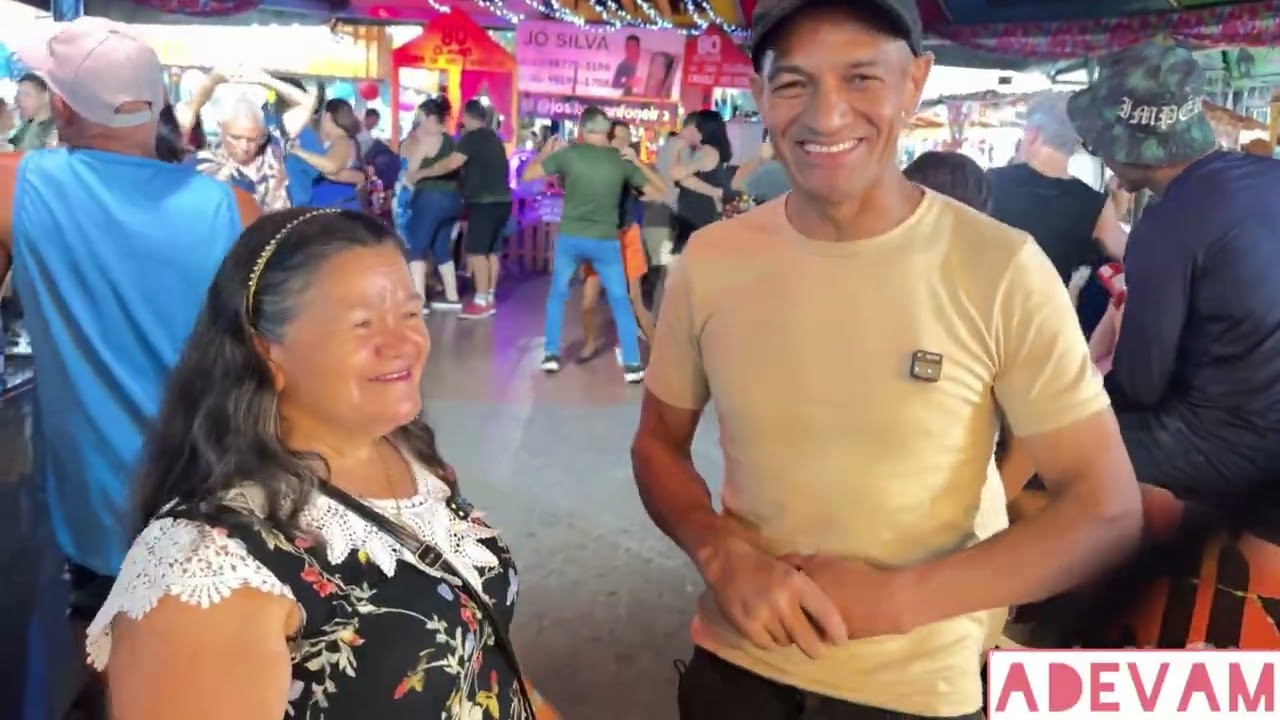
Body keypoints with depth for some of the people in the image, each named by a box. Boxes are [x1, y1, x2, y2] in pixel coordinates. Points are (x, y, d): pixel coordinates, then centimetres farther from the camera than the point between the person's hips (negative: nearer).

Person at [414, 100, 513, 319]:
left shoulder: (473, 137, -9)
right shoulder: (493, 138, 18)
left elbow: (451, 164, -18)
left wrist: (421, 173, -10)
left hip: (484, 202, -9)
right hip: (500, 199, 9)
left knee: (477, 251, -7)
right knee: (492, 250, 11)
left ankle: (481, 302, -8)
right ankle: (489, 298, 14)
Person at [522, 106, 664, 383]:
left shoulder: (569, 154, -6)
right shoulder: (622, 160, 0)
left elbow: (527, 175, 0)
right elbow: (658, 191, 8)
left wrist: (545, 152, 15)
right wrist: (638, 163, 17)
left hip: (569, 238, 0)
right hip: (606, 241, 0)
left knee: (557, 294, 20)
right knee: (620, 301, 9)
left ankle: (551, 354, 18)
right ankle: (632, 365, 5)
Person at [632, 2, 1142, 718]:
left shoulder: (1002, 269, -16)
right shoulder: (709, 260, -7)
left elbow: (1108, 509, -11)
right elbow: (658, 443, 5)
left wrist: (895, 598, -18)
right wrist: (722, 551, -14)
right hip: (737, 657, 3)